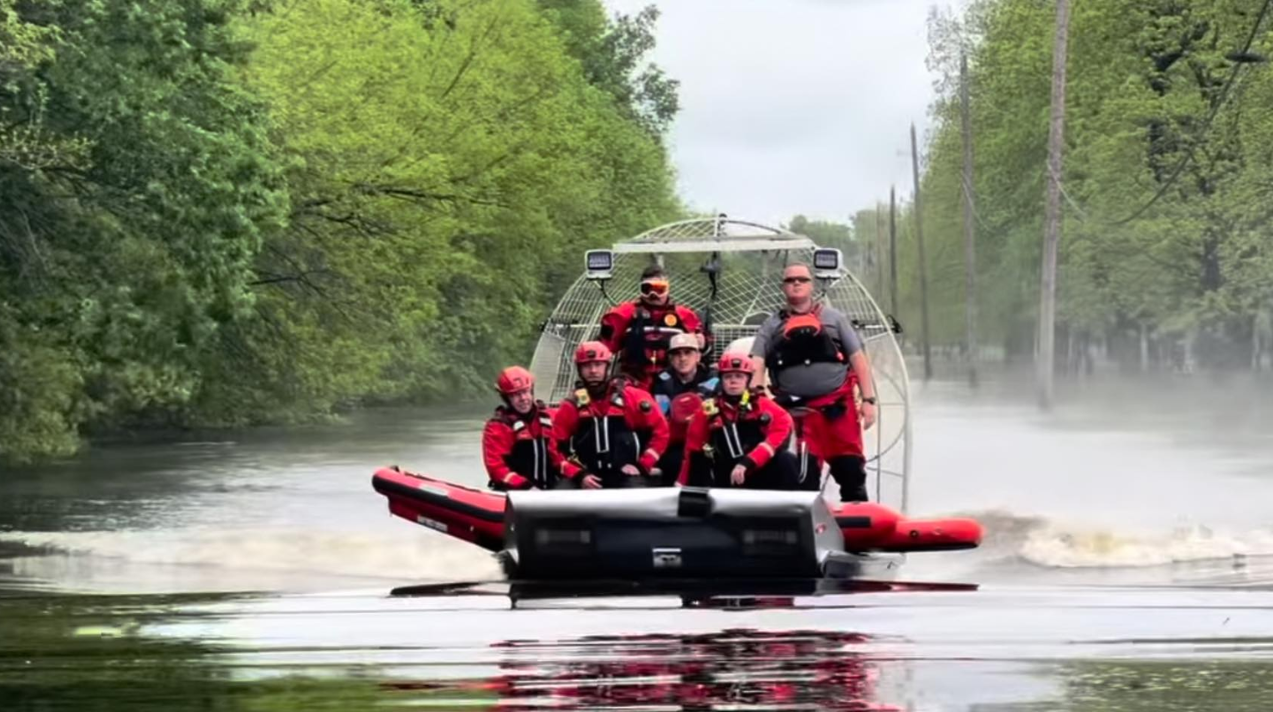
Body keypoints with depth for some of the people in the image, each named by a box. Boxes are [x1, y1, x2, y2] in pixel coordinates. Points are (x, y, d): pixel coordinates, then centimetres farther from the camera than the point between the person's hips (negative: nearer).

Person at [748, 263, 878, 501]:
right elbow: (755, 365, 1)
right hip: (798, 409, 1)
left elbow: (858, 358, 8)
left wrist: (868, 399, -1)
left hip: (839, 404, 0)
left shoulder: (833, 318, 12)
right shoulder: (772, 326, 13)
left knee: (849, 465, -2)